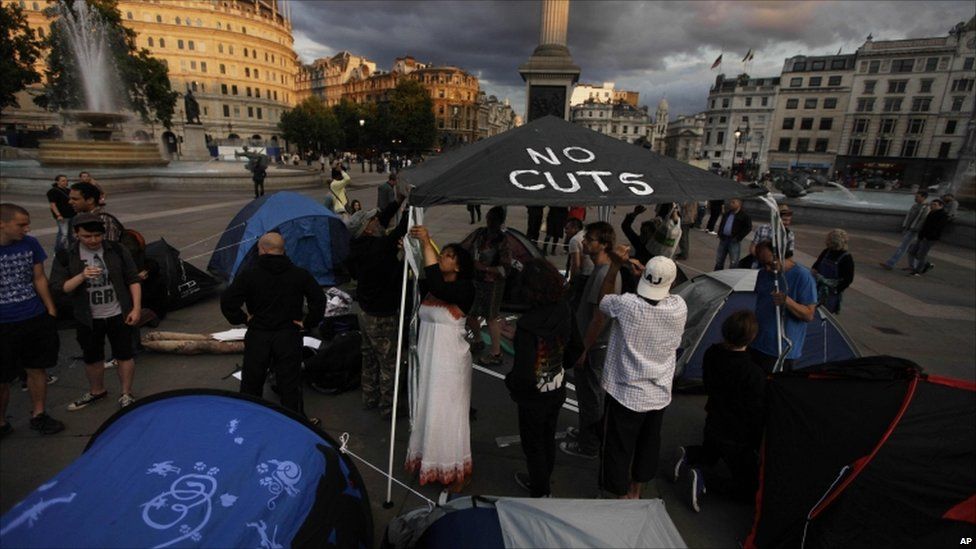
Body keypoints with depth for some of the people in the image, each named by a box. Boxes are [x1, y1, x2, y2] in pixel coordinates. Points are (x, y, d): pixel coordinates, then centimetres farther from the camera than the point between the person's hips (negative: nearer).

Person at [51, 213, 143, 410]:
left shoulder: (117, 250, -6)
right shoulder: (65, 257, -5)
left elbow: (133, 280, -2)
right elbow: (58, 288, -8)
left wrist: (136, 308, -9)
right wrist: (81, 277, -26)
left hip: (118, 315, -1)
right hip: (88, 319, 2)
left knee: (125, 355, 6)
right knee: (92, 358, 18)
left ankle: (126, 395, 21)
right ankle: (96, 391, 40)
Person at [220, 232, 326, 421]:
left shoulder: (249, 274, -8)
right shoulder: (299, 274, -4)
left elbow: (227, 301, -10)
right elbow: (319, 299, -6)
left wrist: (242, 318, 3)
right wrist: (308, 323, 0)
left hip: (258, 336, 0)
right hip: (289, 336, 0)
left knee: (251, 381, 17)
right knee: (290, 382, 8)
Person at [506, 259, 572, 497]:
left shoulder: (528, 325, -33)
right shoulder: (564, 310, -14)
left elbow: (523, 373, -30)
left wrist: (510, 381, -7)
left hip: (534, 397, -6)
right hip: (558, 390, 6)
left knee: (533, 444, 18)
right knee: (548, 438, 27)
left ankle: (540, 492, 39)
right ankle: (541, 481, 51)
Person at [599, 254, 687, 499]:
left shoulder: (626, 304, -24)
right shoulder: (679, 307, -13)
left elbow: (604, 300, -3)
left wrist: (614, 265, 0)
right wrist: (637, 270, 5)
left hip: (626, 394, -4)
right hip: (660, 394, 5)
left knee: (618, 450, 13)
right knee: (648, 445, 24)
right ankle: (636, 492, 44)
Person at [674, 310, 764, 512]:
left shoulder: (711, 354, -12)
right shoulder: (755, 375, -29)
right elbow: (756, 414, -18)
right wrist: (757, 445, -2)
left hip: (713, 428, 7)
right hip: (737, 439, -6)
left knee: (709, 455, 36)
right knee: (751, 488, 10)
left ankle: (688, 454, 5)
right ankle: (703, 478, -10)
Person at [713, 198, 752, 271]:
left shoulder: (744, 215, -6)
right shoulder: (727, 213, 14)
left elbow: (748, 227, -9)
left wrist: (738, 237, -14)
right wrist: (720, 234, 12)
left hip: (734, 241, -6)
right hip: (723, 239, 6)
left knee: (733, 262, -3)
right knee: (719, 260, 12)